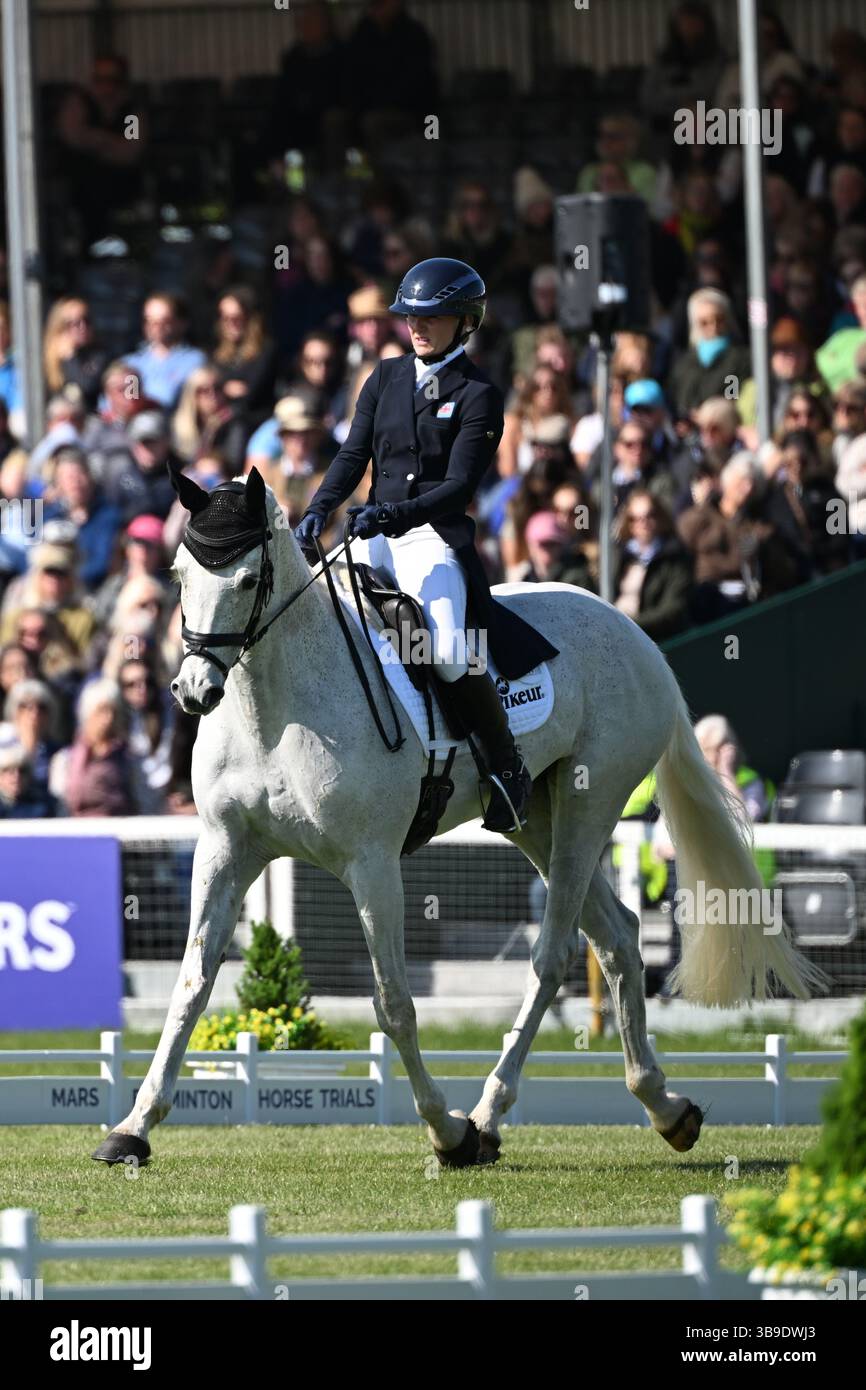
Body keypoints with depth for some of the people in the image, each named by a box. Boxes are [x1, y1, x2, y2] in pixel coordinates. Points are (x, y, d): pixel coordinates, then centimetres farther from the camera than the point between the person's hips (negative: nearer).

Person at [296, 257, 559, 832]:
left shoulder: (478, 395, -1)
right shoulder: (386, 379, 15)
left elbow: (460, 485, -10)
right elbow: (354, 455, 9)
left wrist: (397, 513, -24)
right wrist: (319, 511, -8)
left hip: (436, 536, -6)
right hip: (376, 535, 6)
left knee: (448, 651, -28)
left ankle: (509, 765, -10)